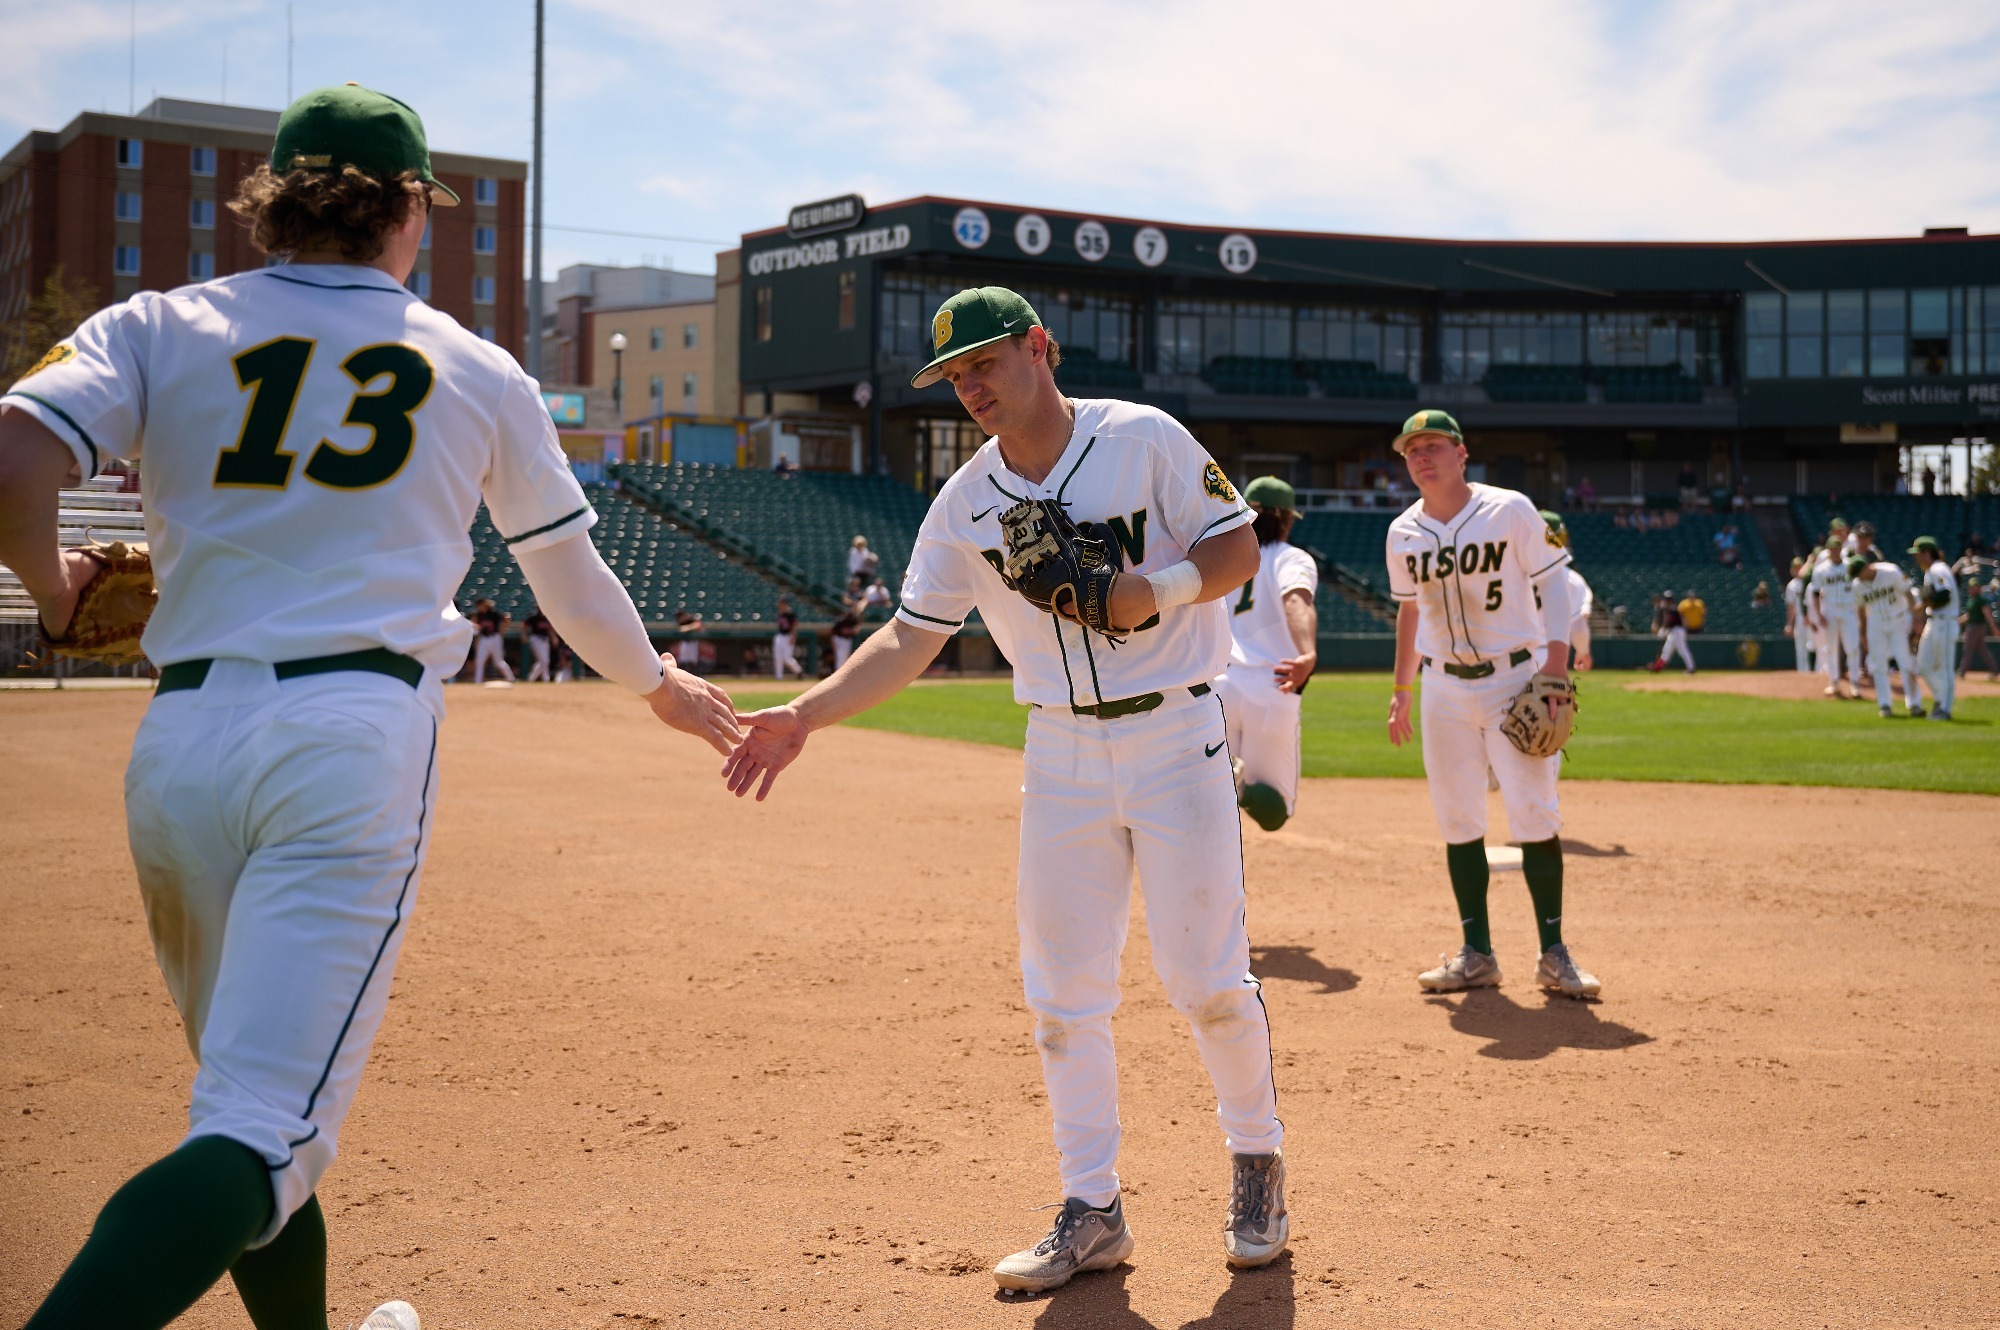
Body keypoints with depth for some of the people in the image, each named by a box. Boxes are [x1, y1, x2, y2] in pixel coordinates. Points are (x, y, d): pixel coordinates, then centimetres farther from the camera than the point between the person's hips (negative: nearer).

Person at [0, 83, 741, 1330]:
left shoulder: (156, 328, 9)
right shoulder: (480, 372, 12)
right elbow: (570, 569, 23)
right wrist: (656, 680, 41)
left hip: (178, 747, 3)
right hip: (358, 735, -3)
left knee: (251, 1086, 22)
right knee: (258, 1138, -10)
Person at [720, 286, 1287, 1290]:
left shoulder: (1146, 439, -7)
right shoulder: (965, 502, 3)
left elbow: (1239, 548, -4)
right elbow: (911, 637, 1)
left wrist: (1159, 587, -24)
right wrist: (803, 716, -10)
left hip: (1176, 737, -4)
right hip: (1061, 753, 4)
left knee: (1207, 977, -3)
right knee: (1063, 992, 3)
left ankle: (1256, 1159, 23)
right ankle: (1092, 1213, 15)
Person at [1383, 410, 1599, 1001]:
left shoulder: (1511, 510, -7)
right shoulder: (1403, 532, 6)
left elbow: (1553, 583, -5)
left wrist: (1556, 661, -17)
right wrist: (1401, 691, 17)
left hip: (1515, 678, -4)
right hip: (1444, 688, 4)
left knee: (1535, 813, -8)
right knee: (1457, 820, 4)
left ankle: (1553, 953, 1)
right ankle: (1477, 953, 12)